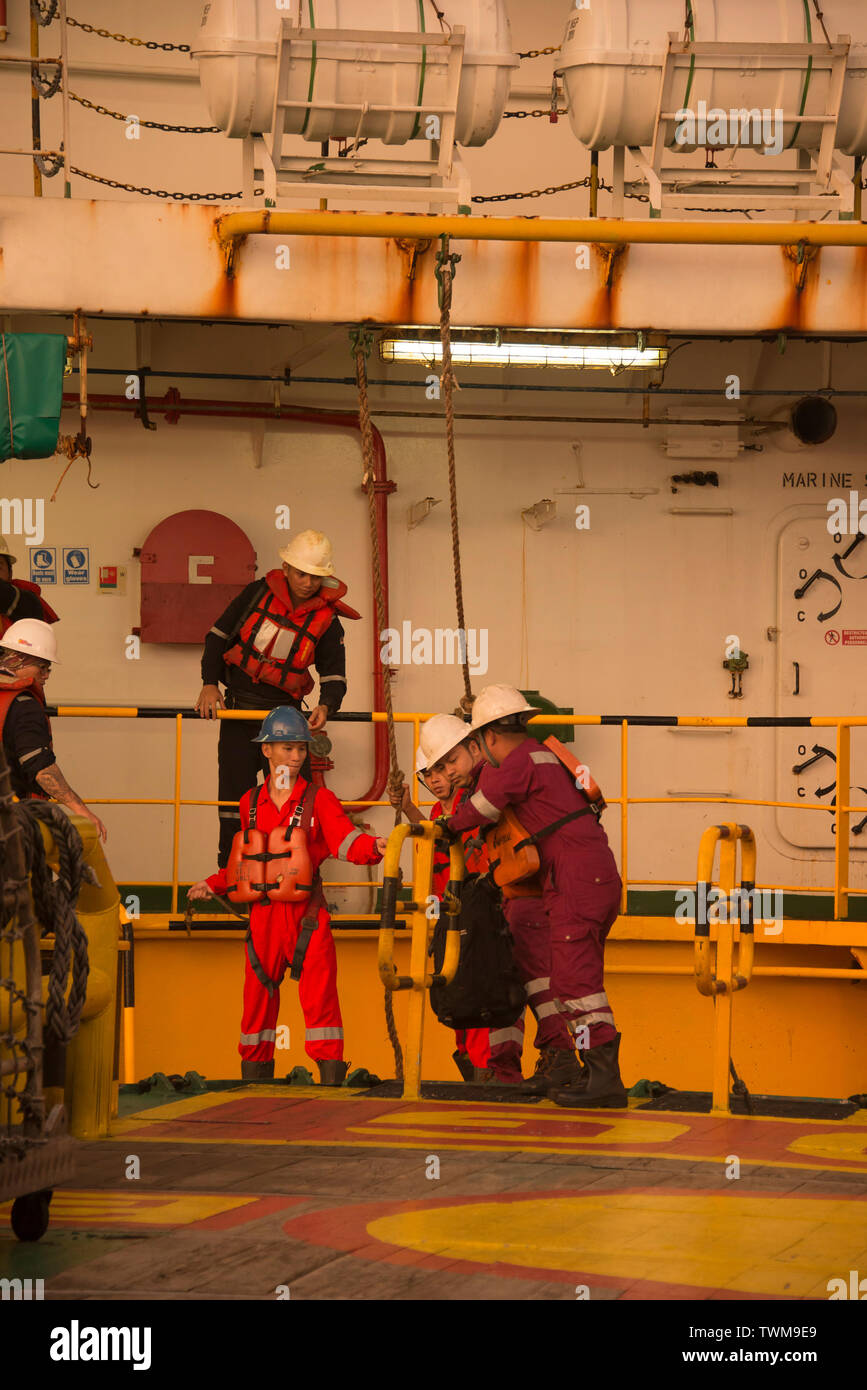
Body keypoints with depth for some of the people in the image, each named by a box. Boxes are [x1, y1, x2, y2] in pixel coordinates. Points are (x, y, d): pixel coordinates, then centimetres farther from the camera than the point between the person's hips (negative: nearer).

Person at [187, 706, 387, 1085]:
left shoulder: (319, 800, 1)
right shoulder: (250, 804, 12)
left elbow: (346, 840, -15)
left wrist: (374, 846, -34)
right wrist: (213, 884, 18)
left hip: (307, 912, -3)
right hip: (264, 912, 3)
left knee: (320, 999, -9)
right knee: (258, 1000, 7)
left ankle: (331, 1081, -8)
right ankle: (253, 1083, 15)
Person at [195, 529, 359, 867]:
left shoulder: (327, 621, -6)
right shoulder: (259, 593, -5)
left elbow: (334, 675, -2)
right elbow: (218, 635, 3)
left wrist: (326, 706, -24)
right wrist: (209, 683, -7)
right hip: (238, 706, 0)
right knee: (235, 788, 2)